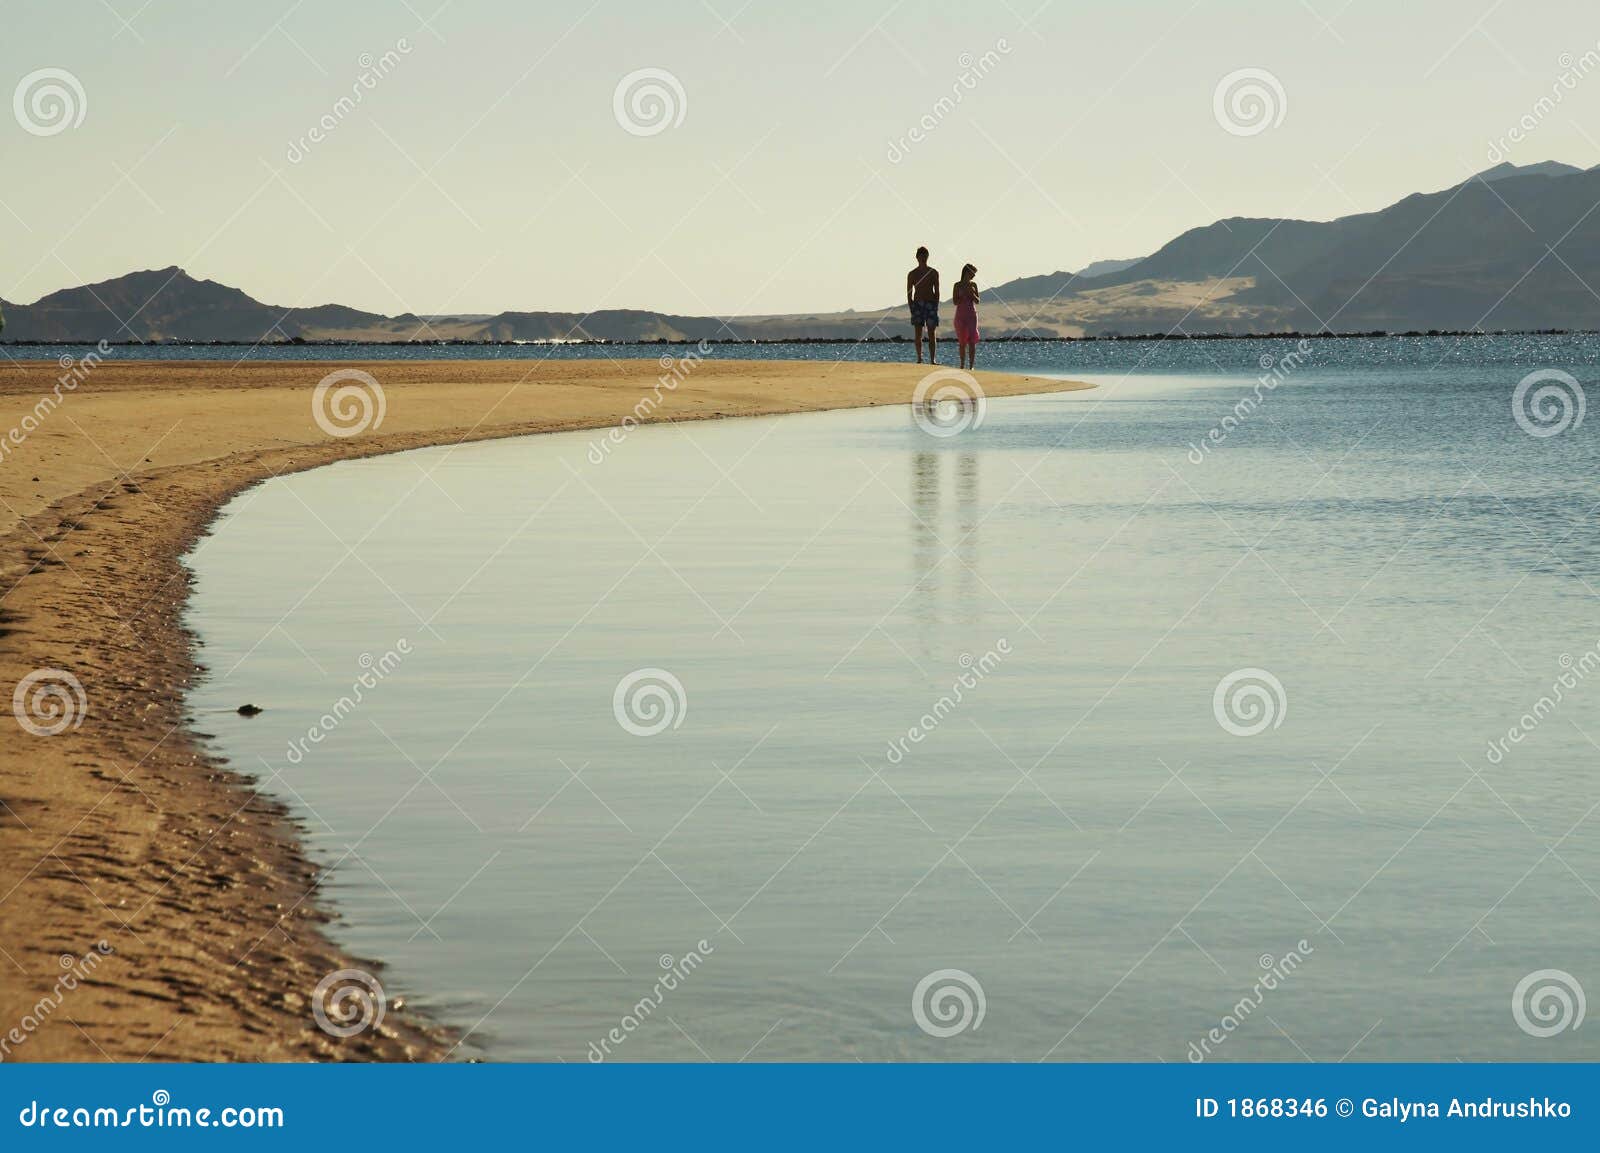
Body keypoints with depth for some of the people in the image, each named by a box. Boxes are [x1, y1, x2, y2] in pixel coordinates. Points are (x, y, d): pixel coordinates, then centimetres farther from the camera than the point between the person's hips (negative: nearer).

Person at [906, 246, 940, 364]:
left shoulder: (933, 273, 8)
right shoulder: (912, 274, 8)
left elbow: (937, 291, 6)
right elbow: (909, 293, 6)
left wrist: (936, 306, -4)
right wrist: (911, 308, -4)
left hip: (931, 303, 0)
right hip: (917, 304, 0)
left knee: (932, 333, -5)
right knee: (918, 333, -4)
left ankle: (933, 359, -8)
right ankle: (919, 358, -2)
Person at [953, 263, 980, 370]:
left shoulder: (973, 285, 7)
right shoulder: (958, 285, -1)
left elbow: (977, 301, 8)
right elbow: (955, 302, -4)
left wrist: (972, 294, -10)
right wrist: (964, 294, -15)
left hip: (972, 314, 2)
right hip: (961, 316, -2)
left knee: (972, 341, -8)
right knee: (962, 342, 3)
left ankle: (971, 365, -10)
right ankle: (962, 365, 11)